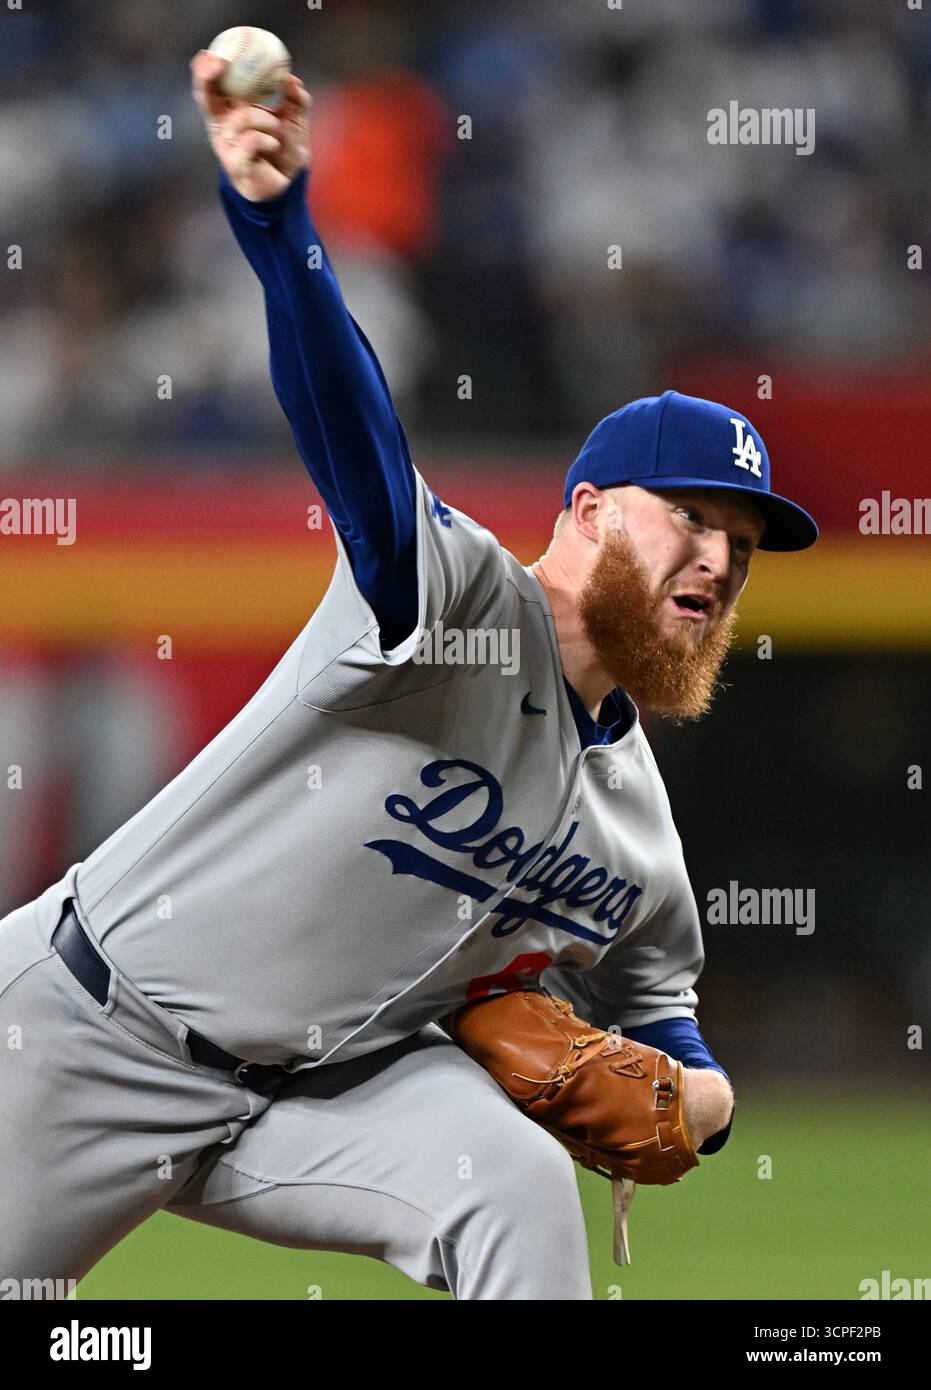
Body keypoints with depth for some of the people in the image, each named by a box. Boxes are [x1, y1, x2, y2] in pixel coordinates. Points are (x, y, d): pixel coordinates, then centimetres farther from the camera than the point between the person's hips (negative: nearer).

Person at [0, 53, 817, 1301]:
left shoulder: (637, 817, 7)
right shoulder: (461, 591, -15)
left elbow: (647, 997, 23)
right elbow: (351, 430, -34)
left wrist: (695, 1092, -3)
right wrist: (272, 216, -52)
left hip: (328, 1081, 5)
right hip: (100, 1029, -5)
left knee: (519, 1186, -23)